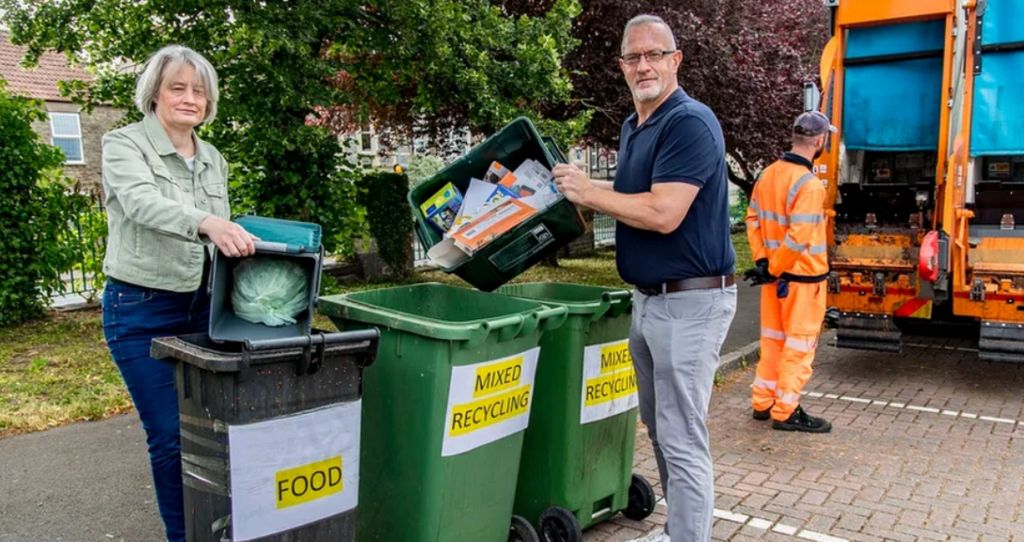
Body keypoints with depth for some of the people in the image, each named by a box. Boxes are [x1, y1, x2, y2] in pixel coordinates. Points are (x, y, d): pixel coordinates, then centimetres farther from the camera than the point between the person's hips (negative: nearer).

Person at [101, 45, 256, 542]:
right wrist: (205, 221, -47)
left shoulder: (213, 161, 10)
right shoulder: (124, 145, -7)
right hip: (141, 311, -5)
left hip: (201, 306, 5)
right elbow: (143, 203, -29)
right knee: (171, 435, -1)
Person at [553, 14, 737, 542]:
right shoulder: (633, 126, 12)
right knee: (659, 429, 19)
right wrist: (580, 183, 12)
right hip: (648, 297, 10)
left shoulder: (690, 122, -17)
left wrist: (588, 193, -15)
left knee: (682, 439, -3)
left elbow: (662, 213, -26)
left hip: (689, 301, -10)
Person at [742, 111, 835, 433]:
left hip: (775, 275, 8)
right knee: (799, 344, 4)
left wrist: (762, 261, 6)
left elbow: (753, 219, 8)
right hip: (802, 277, -8)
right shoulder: (809, 185, -21)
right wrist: (773, 270, -15)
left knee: (772, 339, 17)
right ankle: (786, 412, 12)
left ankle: (763, 403, 26)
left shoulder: (769, 174, 3)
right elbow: (798, 239, -26)